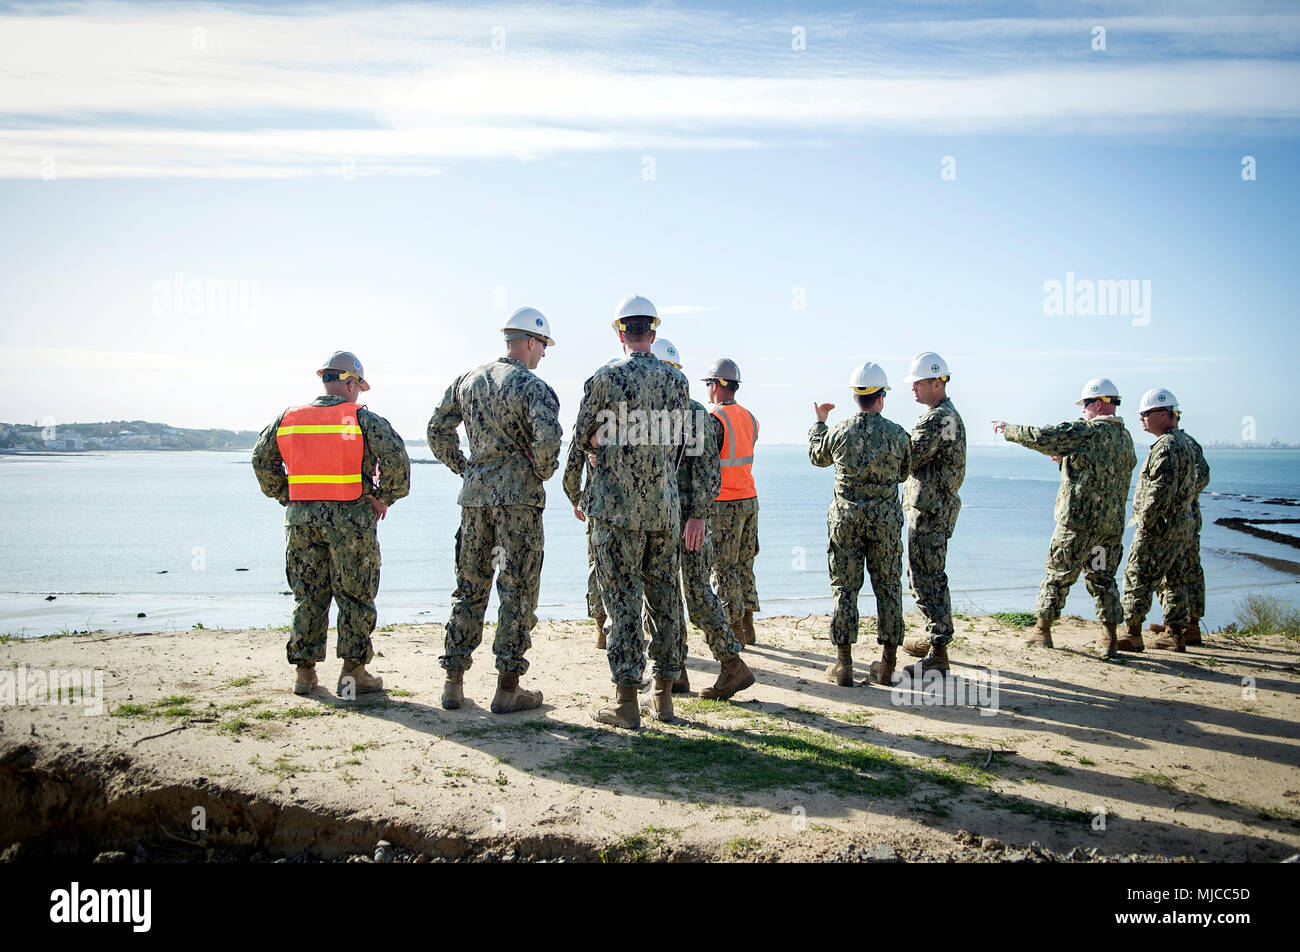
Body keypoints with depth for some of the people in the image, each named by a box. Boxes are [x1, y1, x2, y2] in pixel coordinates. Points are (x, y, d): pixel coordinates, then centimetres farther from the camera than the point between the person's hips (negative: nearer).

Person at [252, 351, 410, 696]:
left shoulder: (288, 418, 9)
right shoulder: (362, 419, -6)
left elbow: (262, 458, 12)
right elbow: (395, 456, -15)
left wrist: (284, 497, 17)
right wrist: (384, 497, -3)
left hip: (301, 516, 4)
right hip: (350, 516, -4)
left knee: (308, 595, 12)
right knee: (355, 596, 5)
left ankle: (304, 671, 16)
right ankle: (353, 671, 7)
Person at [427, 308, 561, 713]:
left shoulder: (468, 380, 12)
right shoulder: (533, 386, -9)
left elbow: (437, 429, 15)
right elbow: (548, 438, -23)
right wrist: (542, 473, -6)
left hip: (474, 493, 6)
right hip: (518, 496, -6)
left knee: (469, 586, 13)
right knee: (517, 589, 1)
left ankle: (454, 682, 16)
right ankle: (508, 687, 3)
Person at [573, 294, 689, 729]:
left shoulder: (604, 379, -7)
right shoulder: (677, 380, 4)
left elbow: (582, 437, 4)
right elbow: (674, 442, 12)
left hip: (617, 509, -3)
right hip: (665, 509, 4)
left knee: (623, 601, 0)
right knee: (664, 600, 11)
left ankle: (626, 703, 1)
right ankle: (664, 696, 18)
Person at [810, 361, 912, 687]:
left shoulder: (838, 432, -5)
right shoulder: (897, 434, -6)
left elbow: (817, 457, 15)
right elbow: (903, 474, 9)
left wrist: (819, 421, 29)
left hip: (846, 516, 0)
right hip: (886, 519, 0)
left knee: (845, 587, 5)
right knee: (888, 587, 9)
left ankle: (844, 664, 7)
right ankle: (887, 663, 15)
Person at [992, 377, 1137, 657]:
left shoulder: (1087, 431, -12)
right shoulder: (1125, 438, 12)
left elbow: (1041, 437, -14)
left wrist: (1008, 430, 0)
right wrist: (1068, 459, 24)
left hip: (1078, 519, -6)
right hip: (1112, 522, 7)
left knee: (1058, 574, 4)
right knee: (1102, 577, 13)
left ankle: (1042, 630, 11)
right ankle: (1109, 637, 9)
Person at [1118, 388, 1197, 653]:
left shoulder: (1166, 446, -17)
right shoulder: (1184, 442, 16)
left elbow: (1162, 489, -26)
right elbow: (1192, 488, 21)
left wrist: (1145, 520, -18)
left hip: (1159, 528, -10)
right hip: (1183, 525, 10)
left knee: (1137, 578, -4)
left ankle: (1133, 635, -1)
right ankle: (1177, 636, 19)